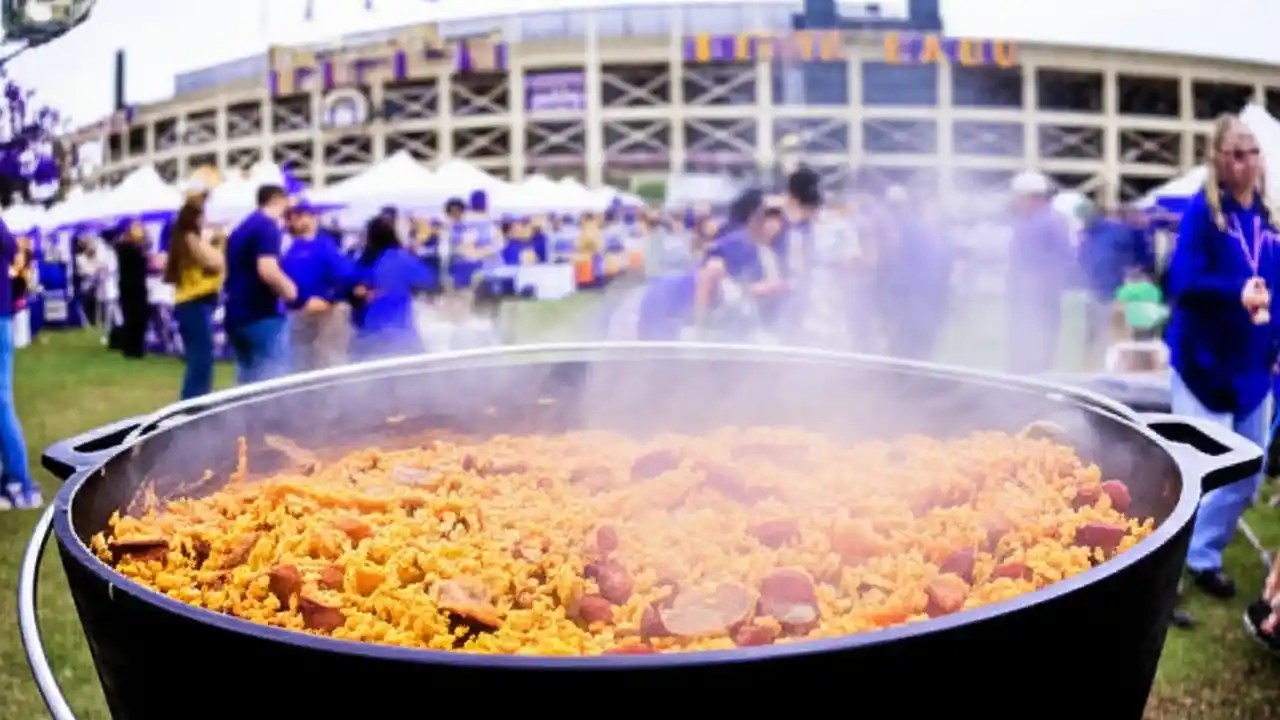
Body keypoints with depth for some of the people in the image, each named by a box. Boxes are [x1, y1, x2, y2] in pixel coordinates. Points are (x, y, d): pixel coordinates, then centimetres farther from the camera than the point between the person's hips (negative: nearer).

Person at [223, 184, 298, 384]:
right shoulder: (268, 226, -12)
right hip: (262, 317, -9)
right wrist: (288, 289, -9)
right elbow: (268, 271, -24)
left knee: (248, 382, 13)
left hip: (237, 316, 9)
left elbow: (236, 273, 24)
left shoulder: (241, 228, 16)